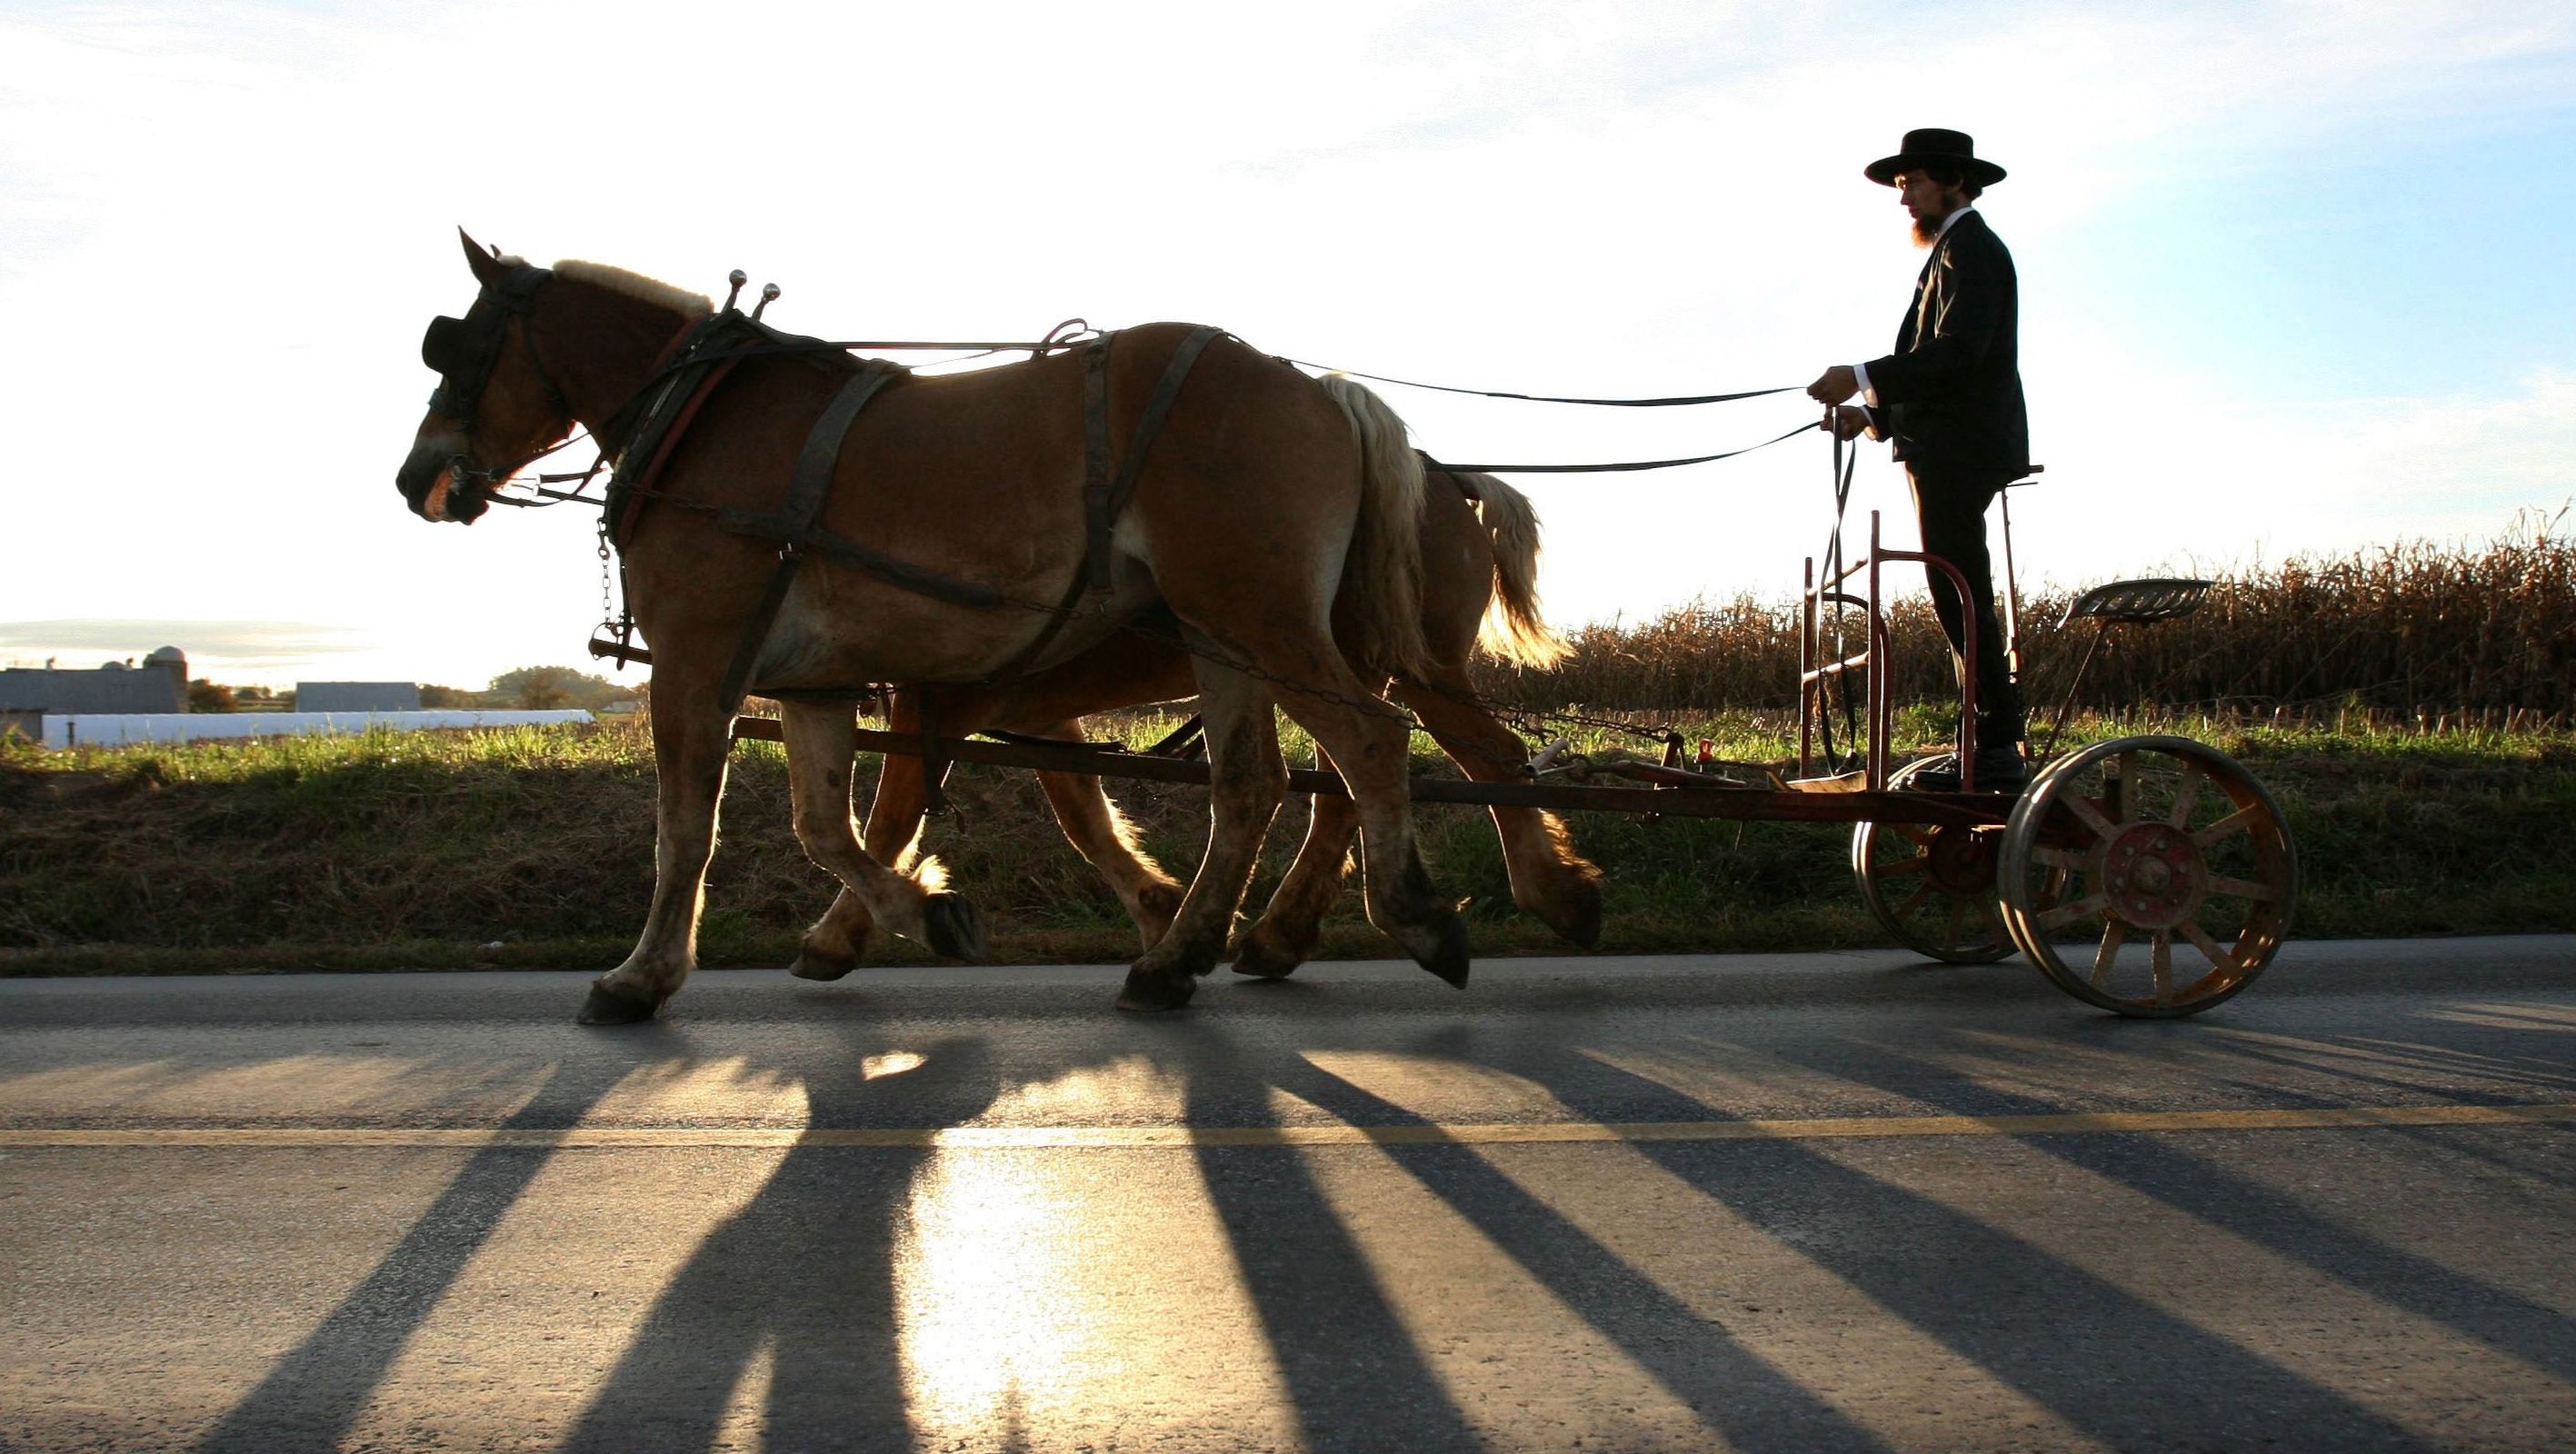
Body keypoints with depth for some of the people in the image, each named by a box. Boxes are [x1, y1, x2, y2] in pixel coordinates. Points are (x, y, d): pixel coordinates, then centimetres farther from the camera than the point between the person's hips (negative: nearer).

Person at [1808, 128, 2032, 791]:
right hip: (1946, 450, 11)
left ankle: (1999, 751, -11)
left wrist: (1863, 379, -23)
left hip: (1960, 451, -11)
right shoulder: (1954, 251, 23)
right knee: (1961, 600, 11)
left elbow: (1958, 351, -23)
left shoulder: (1970, 247, -9)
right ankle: (1994, 745, 14)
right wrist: (1875, 413, 11)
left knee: (1960, 597, -12)